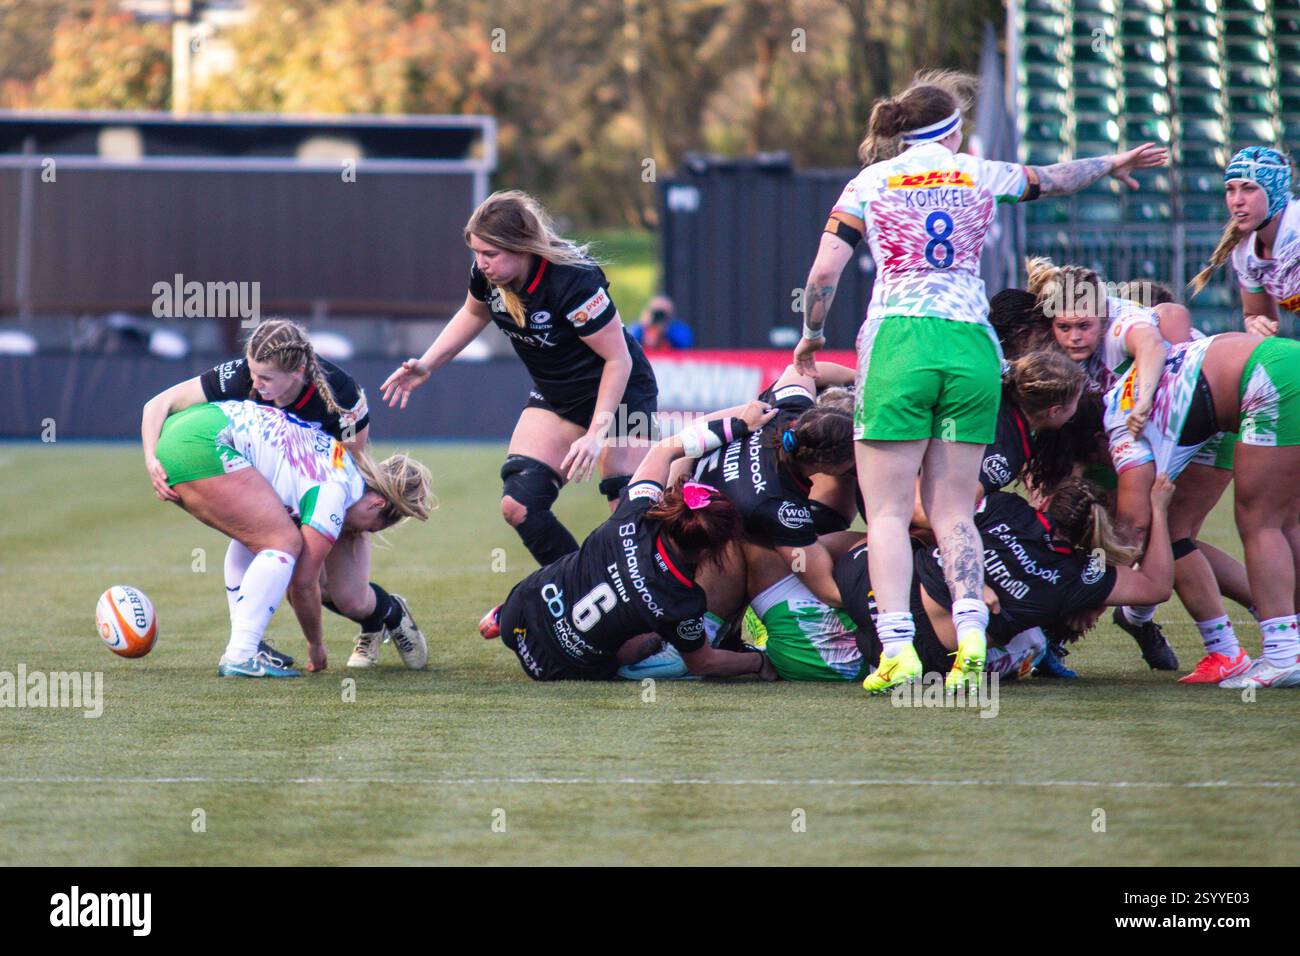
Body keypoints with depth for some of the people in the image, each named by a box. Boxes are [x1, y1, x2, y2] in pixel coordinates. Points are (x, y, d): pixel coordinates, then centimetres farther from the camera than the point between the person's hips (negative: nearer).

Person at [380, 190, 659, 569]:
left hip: (619, 392, -7)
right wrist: (425, 365, 5)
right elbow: (474, 313, 13)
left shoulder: (573, 281, -33)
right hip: (555, 395, 7)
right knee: (519, 506, -5)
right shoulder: (488, 274, -13)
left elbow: (618, 359, -26)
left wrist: (596, 433, -29)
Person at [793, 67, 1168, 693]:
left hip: (898, 340, -2)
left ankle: (897, 648, -14)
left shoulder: (871, 182, 8)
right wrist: (1112, 164, 51)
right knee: (951, 510, 8)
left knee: (887, 511, -1)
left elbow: (824, 272, 0)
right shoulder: (980, 176, 13)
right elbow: (1055, 178, 32)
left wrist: (813, 334, 17)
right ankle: (970, 627, -11)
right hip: (971, 343, 2)